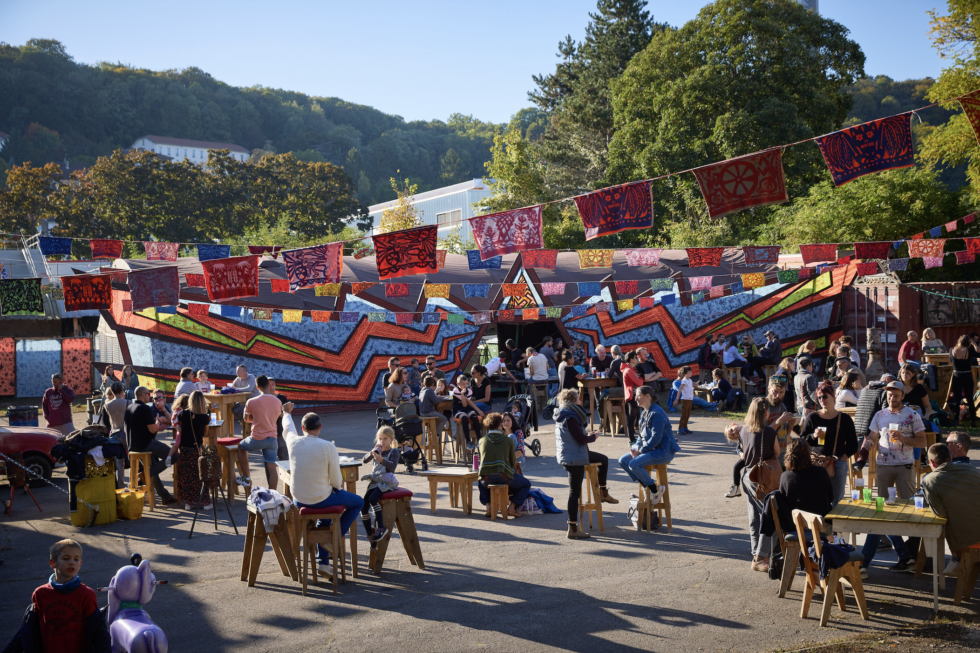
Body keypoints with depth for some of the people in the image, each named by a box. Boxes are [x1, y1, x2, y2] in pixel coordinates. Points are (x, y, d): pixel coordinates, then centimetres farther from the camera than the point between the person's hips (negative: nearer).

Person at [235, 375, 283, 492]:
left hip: (257, 440, -2)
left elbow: (247, 419, 5)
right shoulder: (278, 402, 0)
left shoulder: (251, 402, -11)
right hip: (272, 440, 3)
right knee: (272, 468, 5)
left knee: (241, 447, 27)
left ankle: (246, 478, 28)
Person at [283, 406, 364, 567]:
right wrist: (338, 486, 11)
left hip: (298, 501, 5)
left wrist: (287, 413, 40)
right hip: (321, 498, -5)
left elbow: (288, 428, 19)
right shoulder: (328, 447, -20)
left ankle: (323, 558, 34)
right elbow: (336, 481, -14)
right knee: (358, 502, 18)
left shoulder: (294, 442, -8)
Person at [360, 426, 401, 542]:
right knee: (363, 506, -7)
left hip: (386, 481, -6)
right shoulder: (377, 451, 18)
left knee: (373, 498, -32)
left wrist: (382, 460, -33)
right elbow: (363, 461, 7)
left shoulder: (394, 451, 1)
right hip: (374, 481, 6)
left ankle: (381, 527, -31)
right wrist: (371, 453, -10)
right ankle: (369, 533, 5)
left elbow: (393, 465, -17)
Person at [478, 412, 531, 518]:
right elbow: (513, 462, 9)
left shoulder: (482, 440, 7)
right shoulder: (508, 440, 2)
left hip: (487, 477, 3)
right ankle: (512, 507, 5)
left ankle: (488, 505, 15)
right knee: (526, 484, 23)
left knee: (482, 483, 40)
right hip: (504, 476, -2)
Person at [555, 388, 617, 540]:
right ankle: (573, 529, -2)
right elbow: (581, 439, -23)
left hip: (576, 455, 11)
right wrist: (592, 436, -5)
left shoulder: (564, 415, 9)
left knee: (603, 460, 26)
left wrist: (587, 435, 3)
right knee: (575, 492, -6)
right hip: (574, 458, -11)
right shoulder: (570, 418, -23)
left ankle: (603, 493, 37)